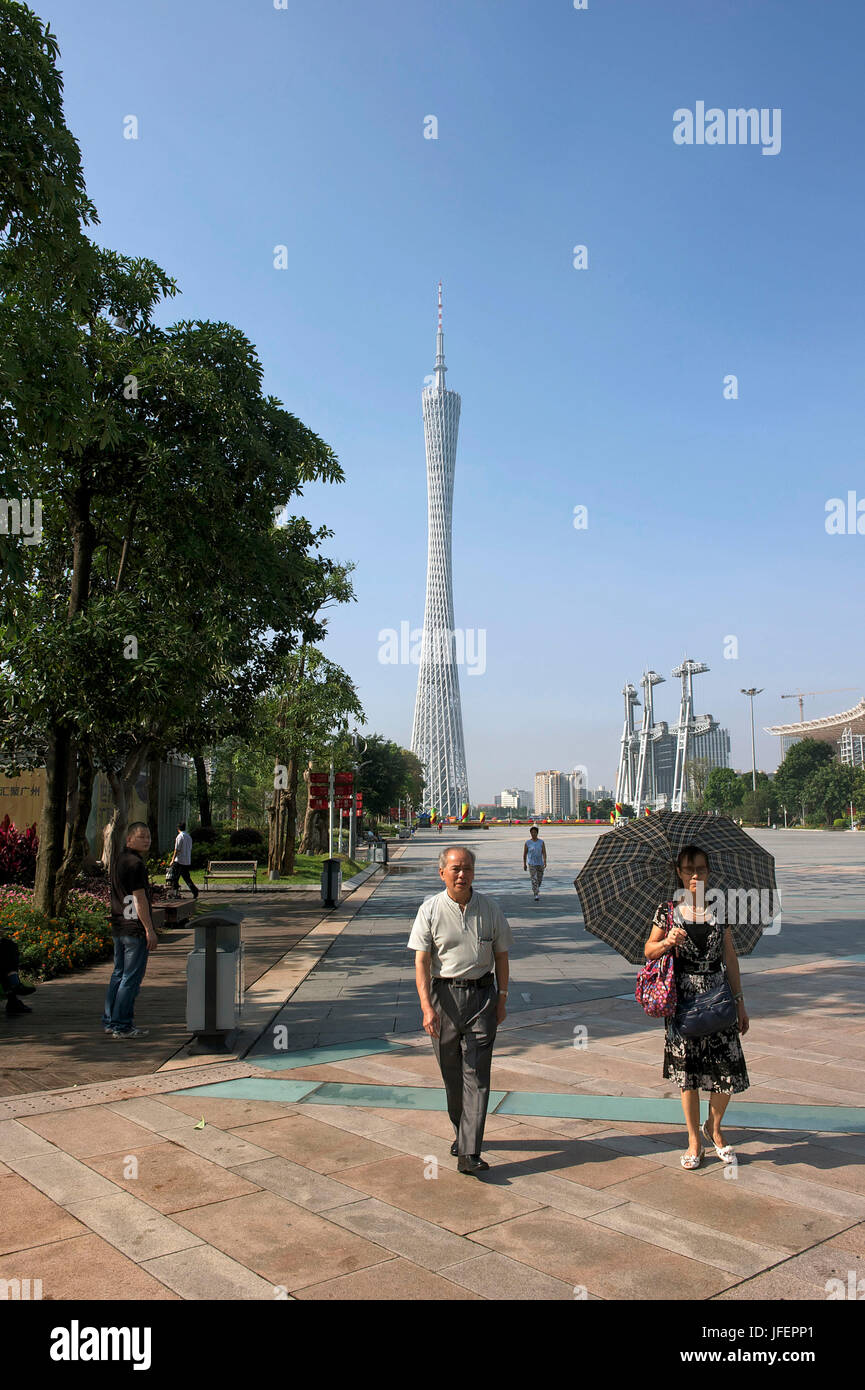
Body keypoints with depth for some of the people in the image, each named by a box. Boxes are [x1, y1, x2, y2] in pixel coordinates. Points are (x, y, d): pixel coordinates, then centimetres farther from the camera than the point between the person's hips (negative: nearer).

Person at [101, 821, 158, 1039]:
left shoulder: (118, 860, 13)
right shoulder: (136, 864, -16)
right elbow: (140, 900, -18)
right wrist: (150, 929, -15)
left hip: (118, 927, 10)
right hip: (135, 929, -10)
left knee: (119, 974, 17)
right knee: (131, 978, -2)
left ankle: (110, 1021, 23)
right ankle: (122, 1026, 2)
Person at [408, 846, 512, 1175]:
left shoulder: (489, 908, 2)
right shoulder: (430, 910, -4)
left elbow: (501, 955, 11)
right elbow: (421, 961, -6)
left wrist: (502, 998, 8)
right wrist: (427, 1006, -15)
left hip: (481, 993, 0)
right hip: (444, 994, 0)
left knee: (476, 1073, -6)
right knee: (451, 1072, 11)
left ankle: (469, 1153, -5)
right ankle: (461, 1132, 33)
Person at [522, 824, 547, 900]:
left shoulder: (541, 842, -1)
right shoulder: (527, 843, -3)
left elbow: (544, 853, -8)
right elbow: (524, 854, 4)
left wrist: (545, 861, -22)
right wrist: (524, 864, 4)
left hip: (540, 864, 2)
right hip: (531, 864, -2)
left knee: (540, 879, 14)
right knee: (534, 879, -13)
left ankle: (536, 889, 42)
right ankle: (536, 895, -14)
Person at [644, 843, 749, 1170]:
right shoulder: (668, 910, -2)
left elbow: (730, 959, 7)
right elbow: (648, 951, 5)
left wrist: (740, 1002, 7)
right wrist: (667, 942, -16)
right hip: (682, 998, -1)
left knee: (729, 1068, -1)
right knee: (687, 1071, 5)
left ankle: (713, 1128, 25)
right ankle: (694, 1140, 24)